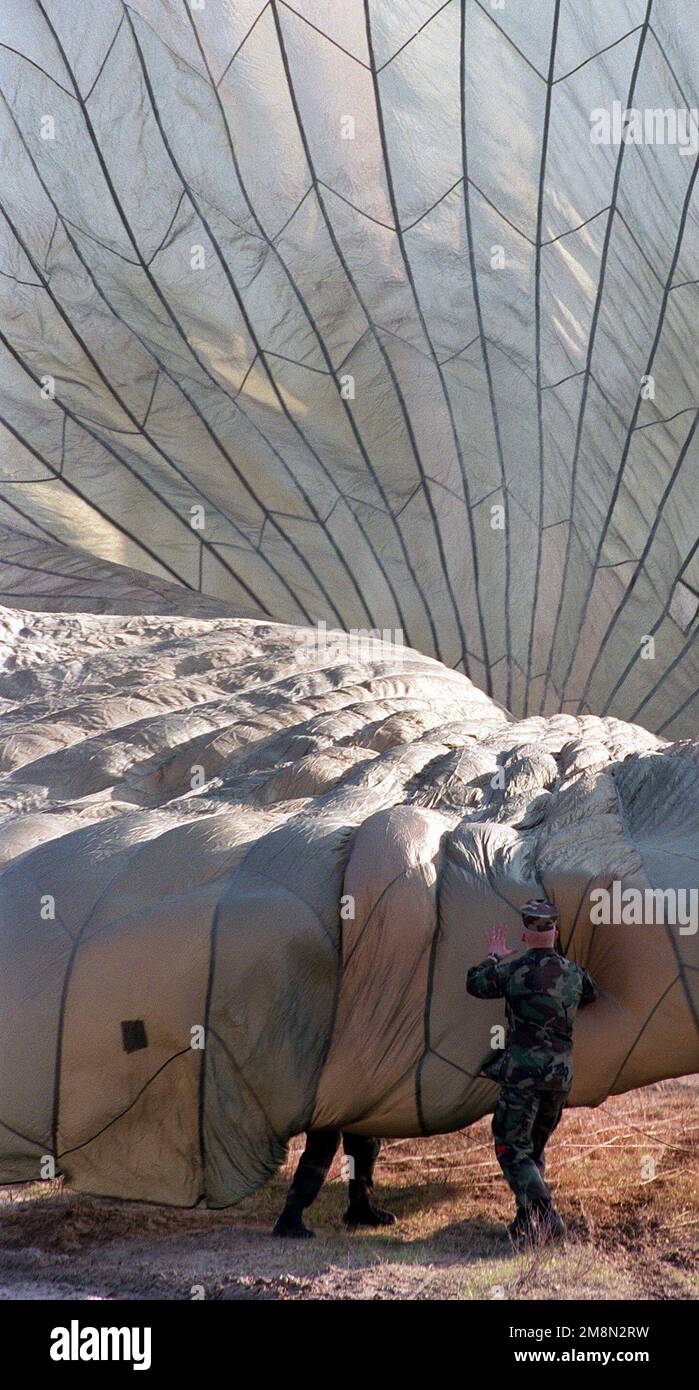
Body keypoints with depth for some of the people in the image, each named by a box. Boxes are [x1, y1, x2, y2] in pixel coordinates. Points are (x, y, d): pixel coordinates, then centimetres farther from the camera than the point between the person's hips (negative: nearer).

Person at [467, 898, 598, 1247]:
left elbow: (475, 984, 9)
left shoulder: (512, 971, -10)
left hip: (522, 1072, -5)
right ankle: (527, 1219, 24)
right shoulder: (575, 974, 3)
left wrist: (493, 958, 28)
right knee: (534, 1147, 19)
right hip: (561, 1074, 5)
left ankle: (543, 1215, -17)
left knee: (512, 1147, -1)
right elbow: (591, 994, 27)